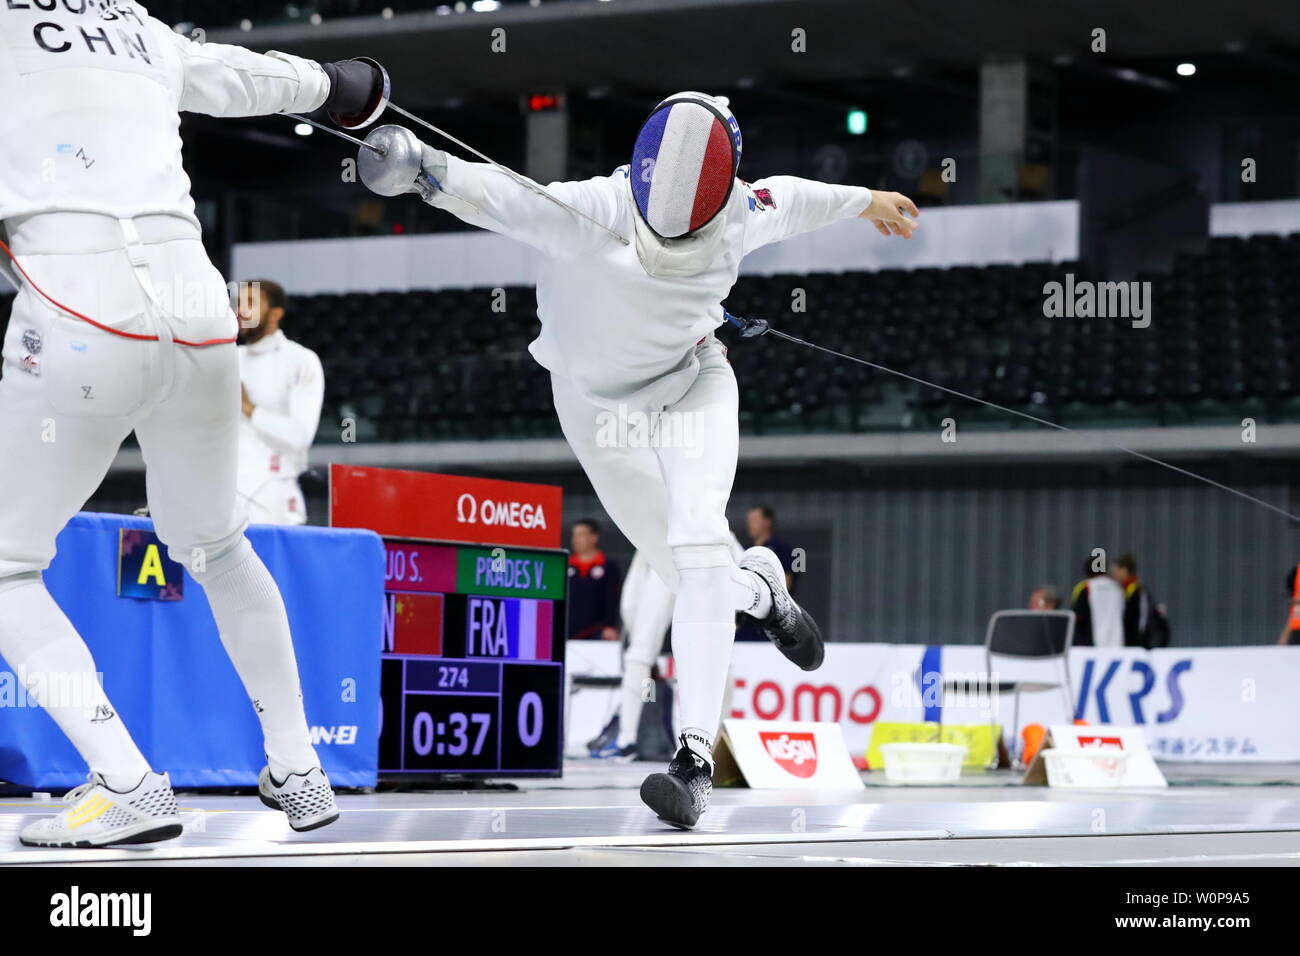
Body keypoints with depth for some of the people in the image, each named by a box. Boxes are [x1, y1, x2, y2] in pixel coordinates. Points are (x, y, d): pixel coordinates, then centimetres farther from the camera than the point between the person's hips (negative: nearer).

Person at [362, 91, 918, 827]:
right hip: (599, 400, 0)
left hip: (692, 385, 0)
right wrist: (428, 171, -77)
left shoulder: (740, 213, -25)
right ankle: (760, 586, 45)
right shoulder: (594, 212, -37)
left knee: (698, 544, -23)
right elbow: (499, 195, -56)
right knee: (692, 573, 8)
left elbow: (785, 199, 0)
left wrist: (863, 201, 17)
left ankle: (696, 762, -26)